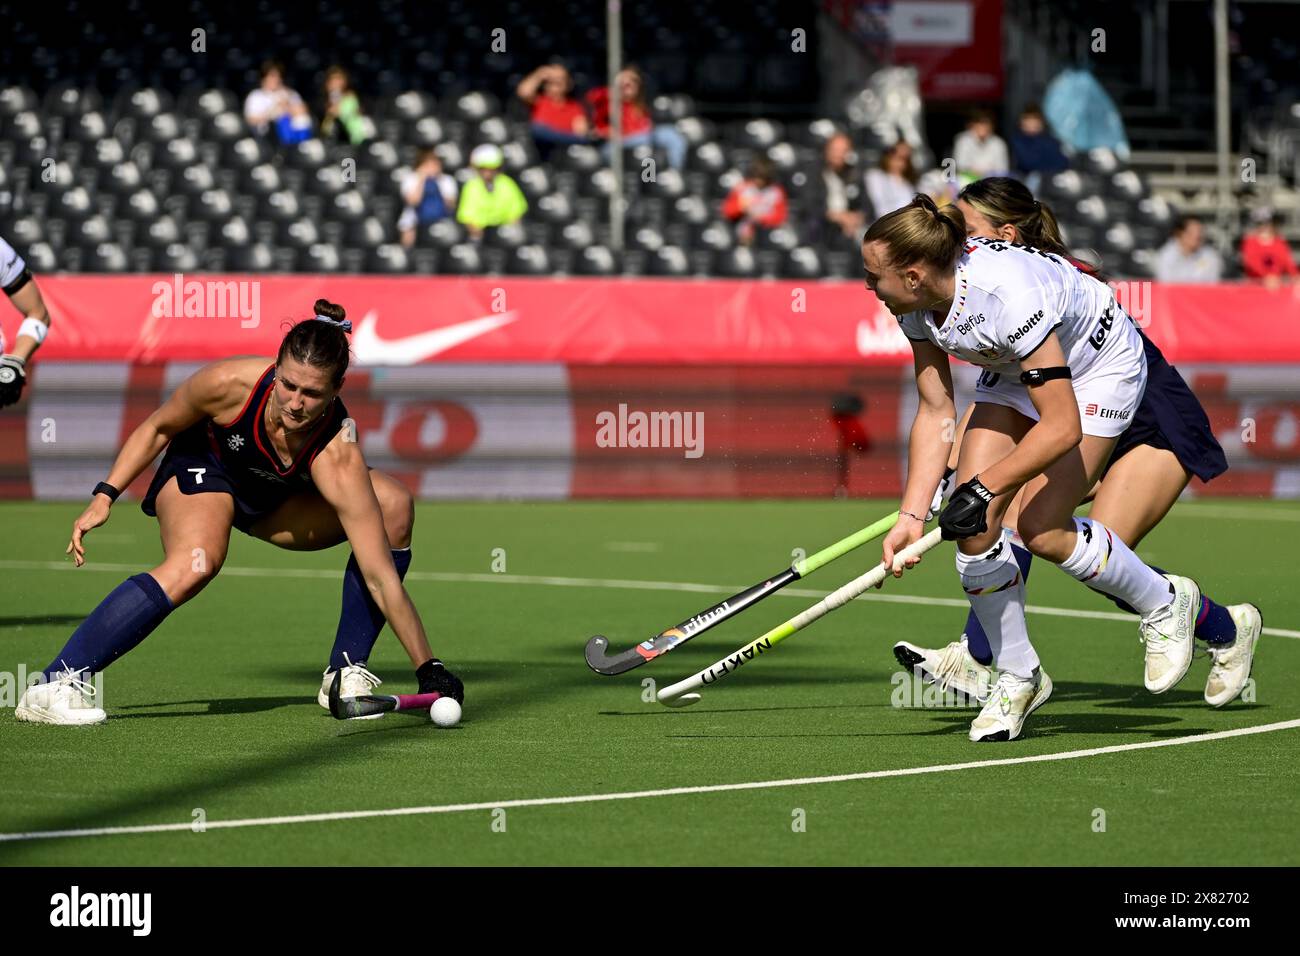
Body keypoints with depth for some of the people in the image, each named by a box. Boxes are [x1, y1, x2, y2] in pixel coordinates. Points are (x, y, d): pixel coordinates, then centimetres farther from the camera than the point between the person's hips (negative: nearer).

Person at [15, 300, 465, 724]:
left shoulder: (338, 459, -37)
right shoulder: (229, 383, -35)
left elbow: (381, 579, -35)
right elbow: (157, 428, -10)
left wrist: (428, 668, -38)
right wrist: (105, 495, -13)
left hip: (280, 499, 2)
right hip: (202, 465, -2)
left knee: (394, 507, -20)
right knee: (196, 562, -34)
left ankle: (345, 675, -7)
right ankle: (53, 686, -33)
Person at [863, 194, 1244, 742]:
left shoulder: (1009, 296, -40)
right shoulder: (917, 303, -17)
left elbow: (1062, 427, -36)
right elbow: (936, 412, -9)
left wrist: (984, 488, -37)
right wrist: (912, 516, -16)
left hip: (1099, 367, -7)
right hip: (1014, 371, 7)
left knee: (1041, 530, -17)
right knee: (973, 527, -8)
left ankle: (1164, 603, 9)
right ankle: (1018, 677, 10)